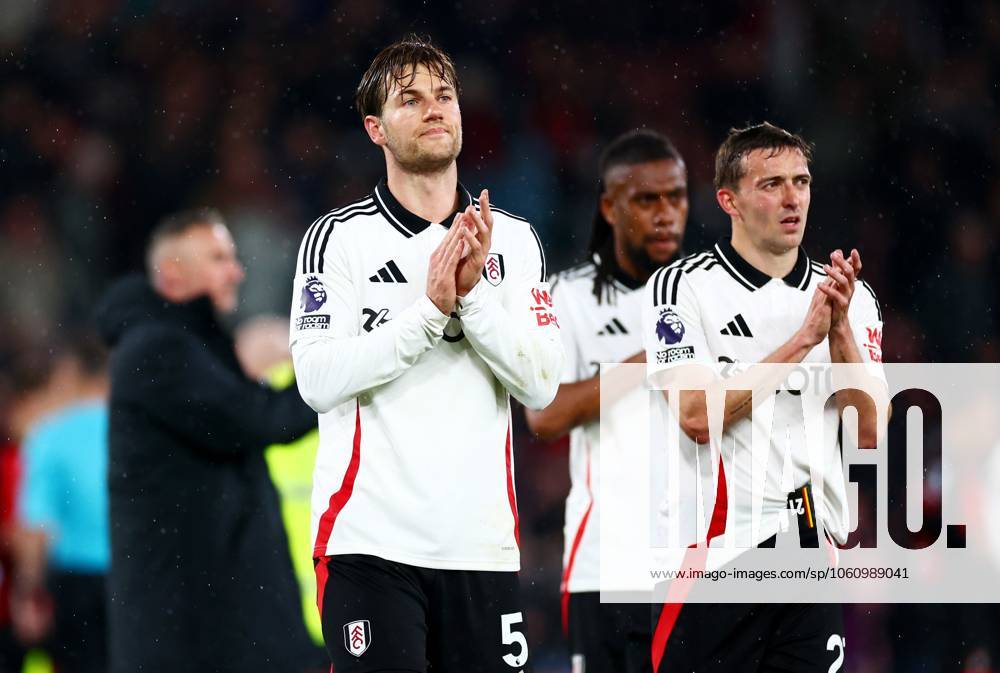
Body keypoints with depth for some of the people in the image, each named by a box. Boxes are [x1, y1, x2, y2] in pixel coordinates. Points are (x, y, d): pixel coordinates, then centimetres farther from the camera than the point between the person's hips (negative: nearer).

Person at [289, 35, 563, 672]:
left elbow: (541, 384, 2)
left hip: (482, 541, 3)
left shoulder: (513, 239, 11)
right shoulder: (339, 238, 1)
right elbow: (318, 379, -10)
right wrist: (429, 308, -15)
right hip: (370, 540, -3)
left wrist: (473, 292, -11)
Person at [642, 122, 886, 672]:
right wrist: (804, 338, -15)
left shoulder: (851, 297, 10)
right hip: (718, 541, -3)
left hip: (814, 546, 4)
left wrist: (840, 330, -11)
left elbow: (868, 434, 2)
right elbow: (697, 416, -14)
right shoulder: (681, 286, -2)